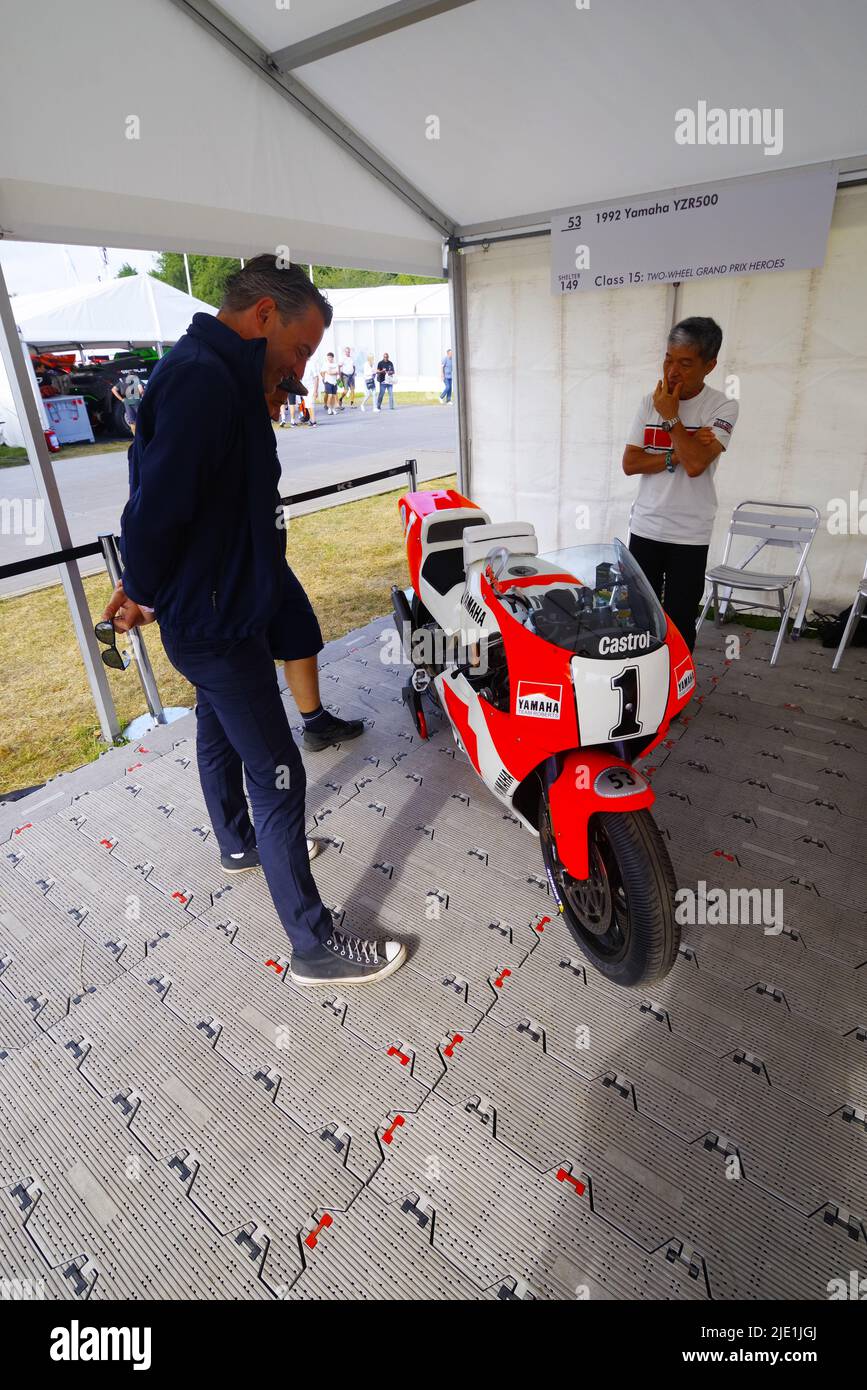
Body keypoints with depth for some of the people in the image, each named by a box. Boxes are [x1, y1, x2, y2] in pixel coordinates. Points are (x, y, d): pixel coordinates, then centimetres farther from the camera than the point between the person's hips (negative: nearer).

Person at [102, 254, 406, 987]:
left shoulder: (208, 372, 11)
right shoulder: (205, 380, -23)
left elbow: (162, 502, 13)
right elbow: (156, 507, -26)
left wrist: (145, 582, 12)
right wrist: (147, 596, -9)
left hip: (212, 613, 11)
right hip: (220, 623, -11)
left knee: (219, 733, 26)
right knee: (278, 777, -5)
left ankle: (238, 843, 50)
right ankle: (315, 947, 9)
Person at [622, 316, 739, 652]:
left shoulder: (723, 407, -5)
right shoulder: (650, 401, 6)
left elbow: (695, 464, -20)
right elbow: (629, 463, -1)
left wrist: (670, 416, -12)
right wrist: (676, 456, -13)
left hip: (690, 534, -3)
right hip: (645, 527, 3)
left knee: (679, 623, 2)